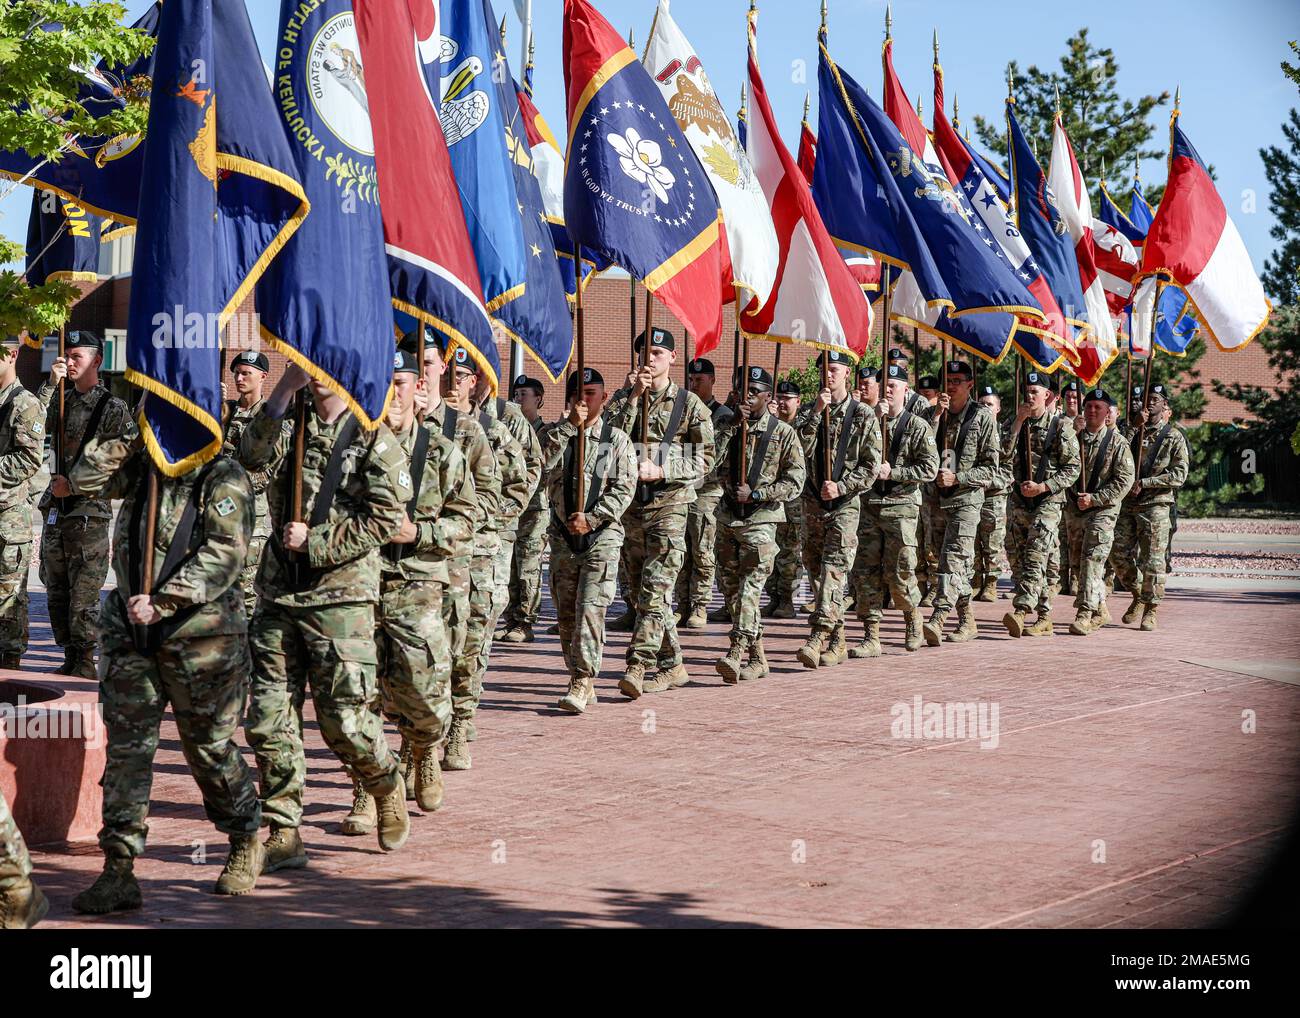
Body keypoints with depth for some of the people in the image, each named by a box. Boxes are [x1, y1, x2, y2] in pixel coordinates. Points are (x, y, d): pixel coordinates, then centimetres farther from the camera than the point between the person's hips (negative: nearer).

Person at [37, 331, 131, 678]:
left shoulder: (112, 408, -5)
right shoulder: (61, 400, 13)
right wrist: (51, 384, -9)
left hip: (89, 510, -6)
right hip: (55, 507, 6)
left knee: (83, 594, -4)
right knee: (56, 592, 11)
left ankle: (85, 662, 4)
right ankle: (70, 657, 21)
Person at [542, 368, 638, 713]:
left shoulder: (617, 440, 3)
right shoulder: (556, 435, 10)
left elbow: (624, 489, -4)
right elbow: (545, 466, -11)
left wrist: (592, 518, -14)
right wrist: (571, 425, -10)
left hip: (602, 535, -4)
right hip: (563, 536, 4)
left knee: (590, 608, -13)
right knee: (566, 612, 7)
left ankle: (582, 684, -16)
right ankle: (581, 680, 18)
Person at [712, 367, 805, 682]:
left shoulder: (783, 433, -1)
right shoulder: (729, 427, 10)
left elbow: (794, 482, -4)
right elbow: (713, 466, -6)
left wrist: (755, 494, -12)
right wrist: (732, 426, -10)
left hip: (760, 518, -5)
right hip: (728, 517, 5)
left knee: (749, 587, -15)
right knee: (731, 587, 8)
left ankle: (736, 653, -24)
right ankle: (757, 655, 18)